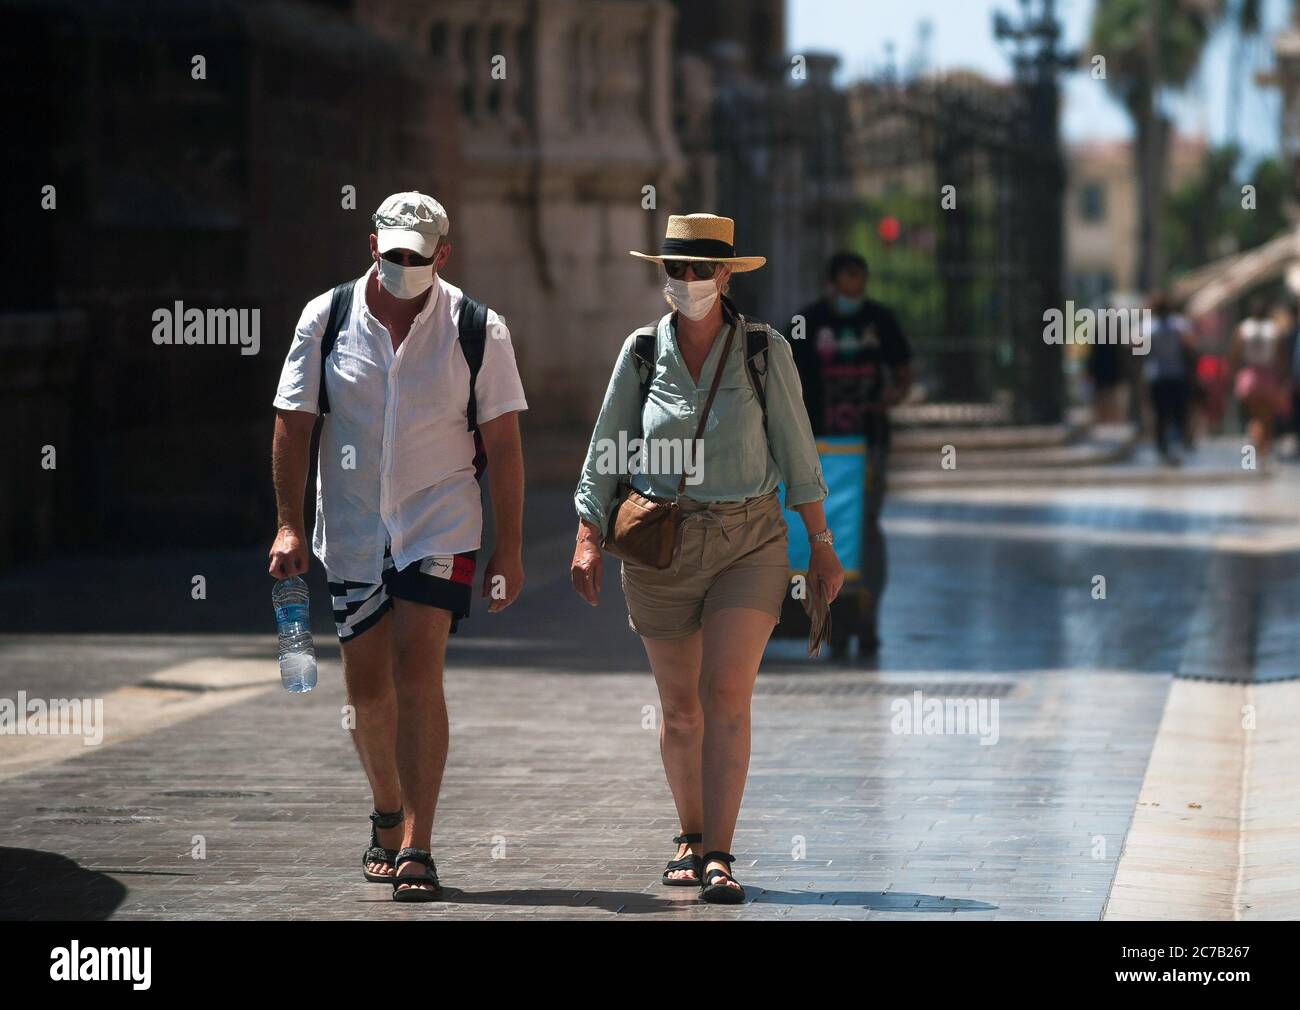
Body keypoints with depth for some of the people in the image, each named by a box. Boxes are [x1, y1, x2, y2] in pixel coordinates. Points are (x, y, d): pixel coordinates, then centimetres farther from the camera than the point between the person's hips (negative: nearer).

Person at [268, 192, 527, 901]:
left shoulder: (478, 330, -4)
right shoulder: (326, 319, -1)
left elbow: (502, 444, -1)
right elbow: (293, 424, 4)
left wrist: (509, 548, -3)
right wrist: (290, 523, -4)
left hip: (440, 526, -2)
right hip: (352, 530, 2)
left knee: (416, 674, -14)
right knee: (367, 689, 8)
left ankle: (415, 848, -14)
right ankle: (388, 814, 33)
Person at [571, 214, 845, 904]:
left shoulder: (765, 351, -2)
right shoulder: (642, 352, 1)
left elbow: (795, 451, 2)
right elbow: (606, 451, 4)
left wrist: (821, 545, 3)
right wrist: (588, 538, -4)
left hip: (750, 542, -2)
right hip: (660, 544, 2)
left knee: (726, 694, -14)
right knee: (679, 707, 9)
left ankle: (717, 858, -13)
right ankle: (691, 838, 28)